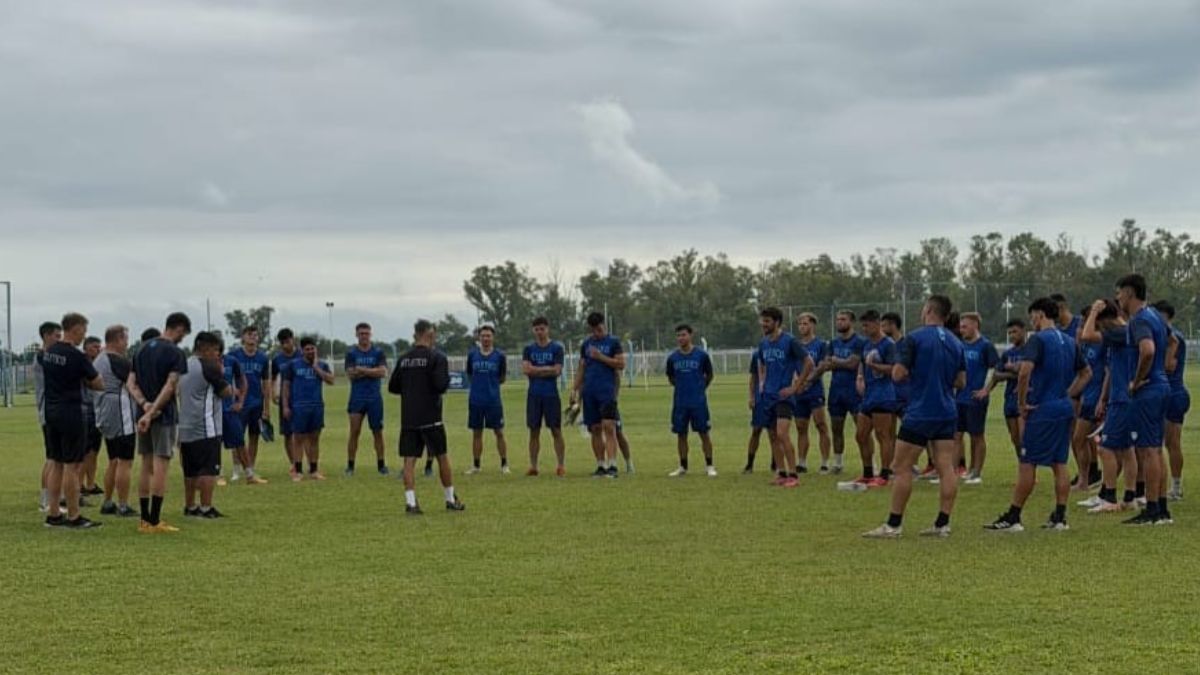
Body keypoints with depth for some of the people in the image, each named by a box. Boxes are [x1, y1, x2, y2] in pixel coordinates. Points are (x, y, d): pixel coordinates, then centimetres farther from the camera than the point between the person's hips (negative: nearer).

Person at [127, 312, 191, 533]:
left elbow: (131, 383, 6)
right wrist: (151, 412, -20)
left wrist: (144, 404, -7)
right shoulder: (175, 353, -10)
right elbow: (170, 387, -20)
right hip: (165, 415, -7)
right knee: (161, 466, -5)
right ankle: (155, 521, -6)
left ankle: (145, 519, 12)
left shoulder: (143, 348, 12)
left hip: (144, 414, 7)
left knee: (146, 466, 11)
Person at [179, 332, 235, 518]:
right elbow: (226, 392, -5)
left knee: (190, 470, 14)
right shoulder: (208, 367, -11)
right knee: (209, 469, -7)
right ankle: (206, 508, -11)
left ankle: (190, 506, 20)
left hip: (186, 427, 8)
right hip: (205, 428, -8)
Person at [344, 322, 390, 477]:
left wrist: (362, 370, -12)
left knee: (378, 432, 5)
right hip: (357, 398, -1)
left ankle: (381, 465, 12)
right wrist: (372, 371, -12)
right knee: (354, 432, -4)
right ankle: (350, 466, 0)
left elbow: (383, 372, -9)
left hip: (375, 398, 1)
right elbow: (350, 374, -9)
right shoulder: (351, 353, 3)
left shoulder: (378, 353, 4)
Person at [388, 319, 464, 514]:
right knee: (442, 457, 9)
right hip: (430, 417, -3)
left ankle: (410, 502, -9)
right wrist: (447, 379, 4)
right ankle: (451, 499, 17)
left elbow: (393, 387, 10)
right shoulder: (436, 357, -8)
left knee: (409, 460, 1)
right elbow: (441, 386, -17)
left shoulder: (403, 359, 6)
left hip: (407, 419, 3)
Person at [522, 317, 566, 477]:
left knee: (556, 430, -2)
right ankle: (533, 466, 8)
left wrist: (536, 370, -5)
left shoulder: (557, 348, 1)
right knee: (534, 431, 4)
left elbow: (557, 371, -9)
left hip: (551, 394, -2)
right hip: (534, 395, 2)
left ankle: (561, 465, 0)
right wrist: (547, 369, -8)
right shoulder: (529, 349, 8)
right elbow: (525, 369, -5)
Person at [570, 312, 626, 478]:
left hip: (607, 390, -4)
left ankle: (612, 465, -15)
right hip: (589, 391, 4)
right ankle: (600, 466, 10)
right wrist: (574, 389, 9)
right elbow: (581, 369, 17)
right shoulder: (586, 344, 14)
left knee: (609, 427, -13)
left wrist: (601, 357, -11)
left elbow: (621, 364, -5)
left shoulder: (613, 342, 3)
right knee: (595, 429, 5)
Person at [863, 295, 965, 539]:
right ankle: (943, 524, 2)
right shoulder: (955, 343, 9)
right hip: (947, 413, 6)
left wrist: (915, 370, 6)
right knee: (946, 468, 3)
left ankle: (894, 525, 1)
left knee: (901, 467, 0)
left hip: (919, 413, -6)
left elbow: (898, 374, -13)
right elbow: (961, 382, 12)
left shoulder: (914, 339, -10)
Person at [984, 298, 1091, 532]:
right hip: (1064, 409, 7)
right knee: (1059, 464, 9)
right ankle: (1059, 517, 7)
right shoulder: (1069, 341, 13)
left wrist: (1021, 402, -15)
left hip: (1042, 410, -7)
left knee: (1027, 464, -3)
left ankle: (1013, 518, -1)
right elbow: (1086, 373, 23)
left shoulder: (1038, 339, -11)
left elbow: (1025, 371, -25)